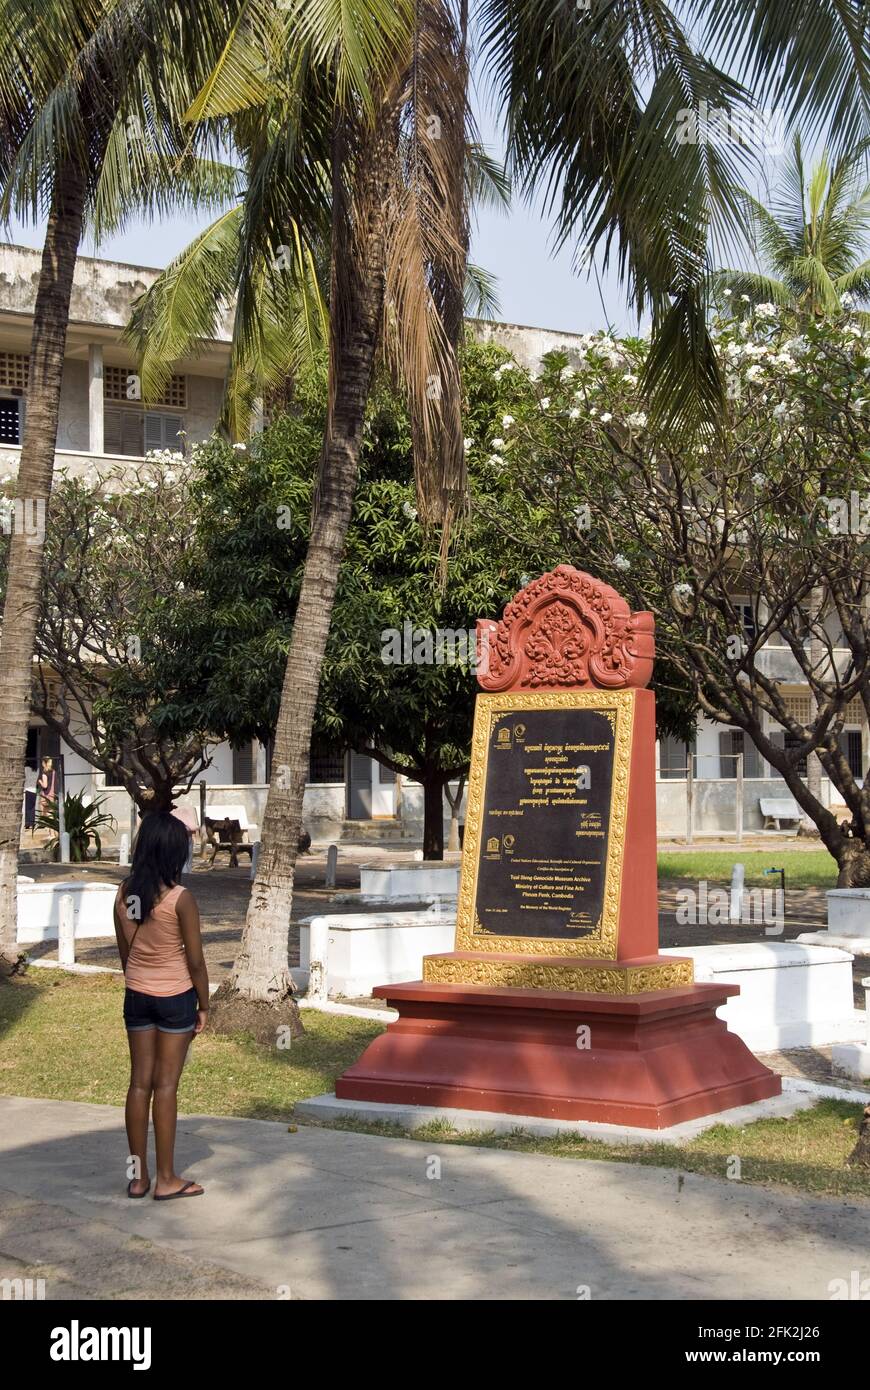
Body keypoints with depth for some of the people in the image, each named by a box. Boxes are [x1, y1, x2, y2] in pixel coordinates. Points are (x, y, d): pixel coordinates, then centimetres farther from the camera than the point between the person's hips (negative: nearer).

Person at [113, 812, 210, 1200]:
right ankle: (166, 1179, 9)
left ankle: (138, 1176, 17)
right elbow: (195, 961, -12)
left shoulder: (124, 894, -2)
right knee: (166, 1086, 2)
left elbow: (125, 953, 8)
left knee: (139, 1083, 10)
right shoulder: (180, 899, -17)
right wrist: (204, 1006, 0)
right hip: (175, 997, -5)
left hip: (136, 995, 5)